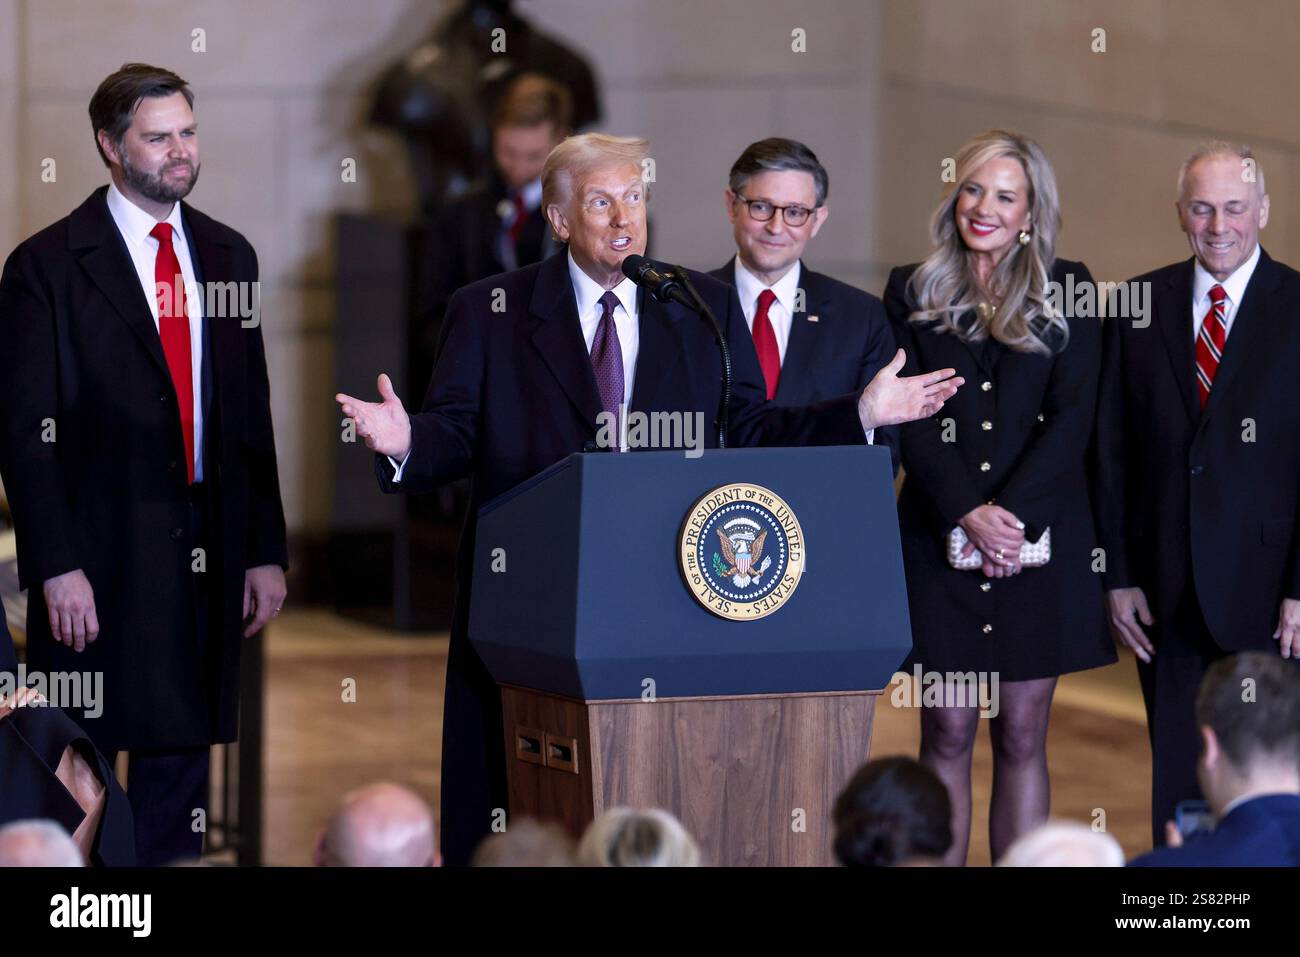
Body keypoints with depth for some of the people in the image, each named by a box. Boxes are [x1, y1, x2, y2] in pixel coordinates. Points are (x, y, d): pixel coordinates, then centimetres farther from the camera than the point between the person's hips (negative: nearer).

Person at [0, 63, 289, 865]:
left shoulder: (228, 255, 12)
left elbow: (253, 414, 14)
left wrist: (267, 552, 9)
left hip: (206, 555, 5)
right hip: (99, 562, -5)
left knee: (181, 767, 10)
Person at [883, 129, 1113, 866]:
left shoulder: (1065, 289, 5)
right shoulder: (914, 294, 7)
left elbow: (1072, 418, -3)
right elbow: (910, 421, 0)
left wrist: (1014, 514, -13)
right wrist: (968, 514, -13)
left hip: (1041, 537, 0)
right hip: (940, 541, 0)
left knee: (1022, 737, 3)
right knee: (947, 733, 0)